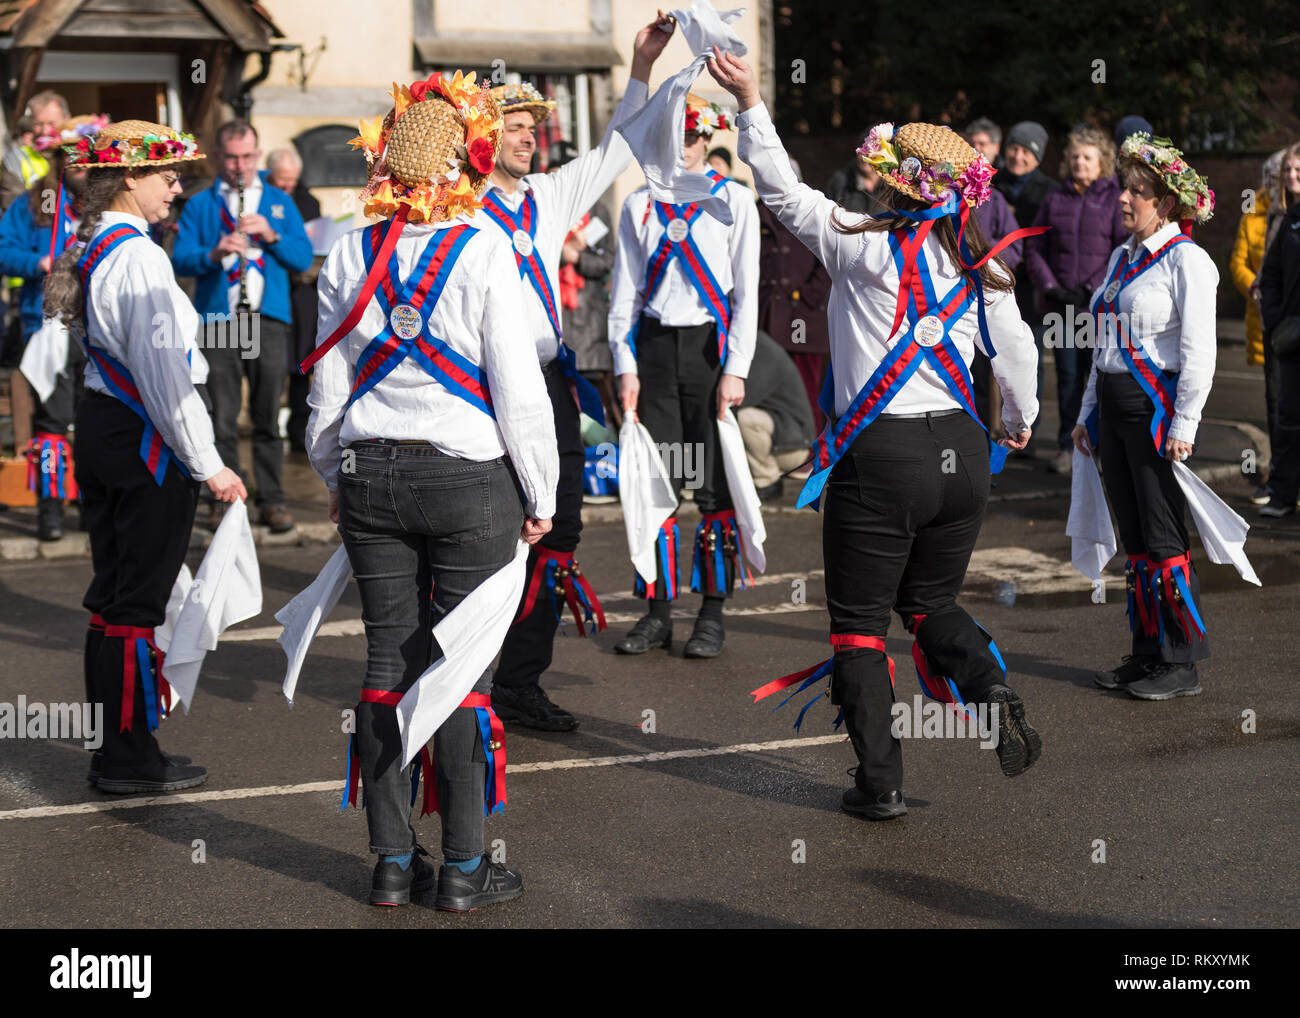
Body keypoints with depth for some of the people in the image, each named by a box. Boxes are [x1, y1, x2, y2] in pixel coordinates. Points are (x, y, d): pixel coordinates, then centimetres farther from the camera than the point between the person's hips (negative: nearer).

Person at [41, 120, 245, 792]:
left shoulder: (91, 248, 11)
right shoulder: (137, 257, -18)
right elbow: (161, 372, -21)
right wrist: (208, 465, -17)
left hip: (101, 426, 10)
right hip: (144, 439, -10)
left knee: (110, 596, 14)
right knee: (138, 603, -1)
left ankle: (114, 752, 22)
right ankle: (131, 760, 7)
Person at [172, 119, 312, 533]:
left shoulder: (279, 202, 15)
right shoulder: (200, 205, 11)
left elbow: (303, 258, 6)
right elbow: (180, 258, 0)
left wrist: (271, 235, -10)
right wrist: (213, 254, -19)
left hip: (269, 317, 1)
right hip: (218, 320, -1)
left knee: (268, 417, 2)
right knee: (223, 418, -1)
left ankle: (272, 500, 7)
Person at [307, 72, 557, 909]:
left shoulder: (351, 254, 1)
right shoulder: (483, 250, -11)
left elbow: (328, 382, 8)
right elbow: (516, 384, -10)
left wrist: (337, 479, 21)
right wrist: (541, 494, 1)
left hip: (370, 473, 4)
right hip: (469, 478, -4)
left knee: (389, 662, 9)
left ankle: (394, 861, 16)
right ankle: (463, 868, 8)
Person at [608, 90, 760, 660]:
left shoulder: (733, 200, 1)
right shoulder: (639, 206, 10)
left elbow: (746, 293, -2)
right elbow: (625, 294, 10)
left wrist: (735, 370, -9)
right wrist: (626, 367, 1)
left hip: (710, 345, -3)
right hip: (654, 346, 3)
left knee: (715, 486, -1)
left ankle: (712, 614, 7)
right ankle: (657, 611, 9)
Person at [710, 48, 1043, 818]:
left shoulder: (865, 247, -9)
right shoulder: (981, 267, 6)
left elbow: (783, 190, -3)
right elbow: (1016, 349, 18)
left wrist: (751, 102, 0)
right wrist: (1021, 420, 36)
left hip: (880, 456, -5)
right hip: (960, 451, 5)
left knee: (859, 622, 9)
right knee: (932, 604, 23)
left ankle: (881, 782, 8)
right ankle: (993, 692, -4)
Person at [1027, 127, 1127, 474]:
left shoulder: (1116, 201, 1)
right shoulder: (1054, 200, 11)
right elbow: (1034, 248, 10)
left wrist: (1092, 290, -12)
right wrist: (1050, 288, -5)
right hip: (1061, 305, 3)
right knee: (1068, 376, 2)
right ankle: (1067, 446, 8)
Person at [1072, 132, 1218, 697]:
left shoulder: (1185, 259, -9)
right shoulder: (1122, 256, 15)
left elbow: (1199, 350, -14)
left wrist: (1184, 425, -18)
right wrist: (1088, 412, 19)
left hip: (1158, 407, -8)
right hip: (1114, 405, 8)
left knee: (1164, 540, -5)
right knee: (1133, 538, 10)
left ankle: (1182, 664, 3)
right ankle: (1147, 654, 18)